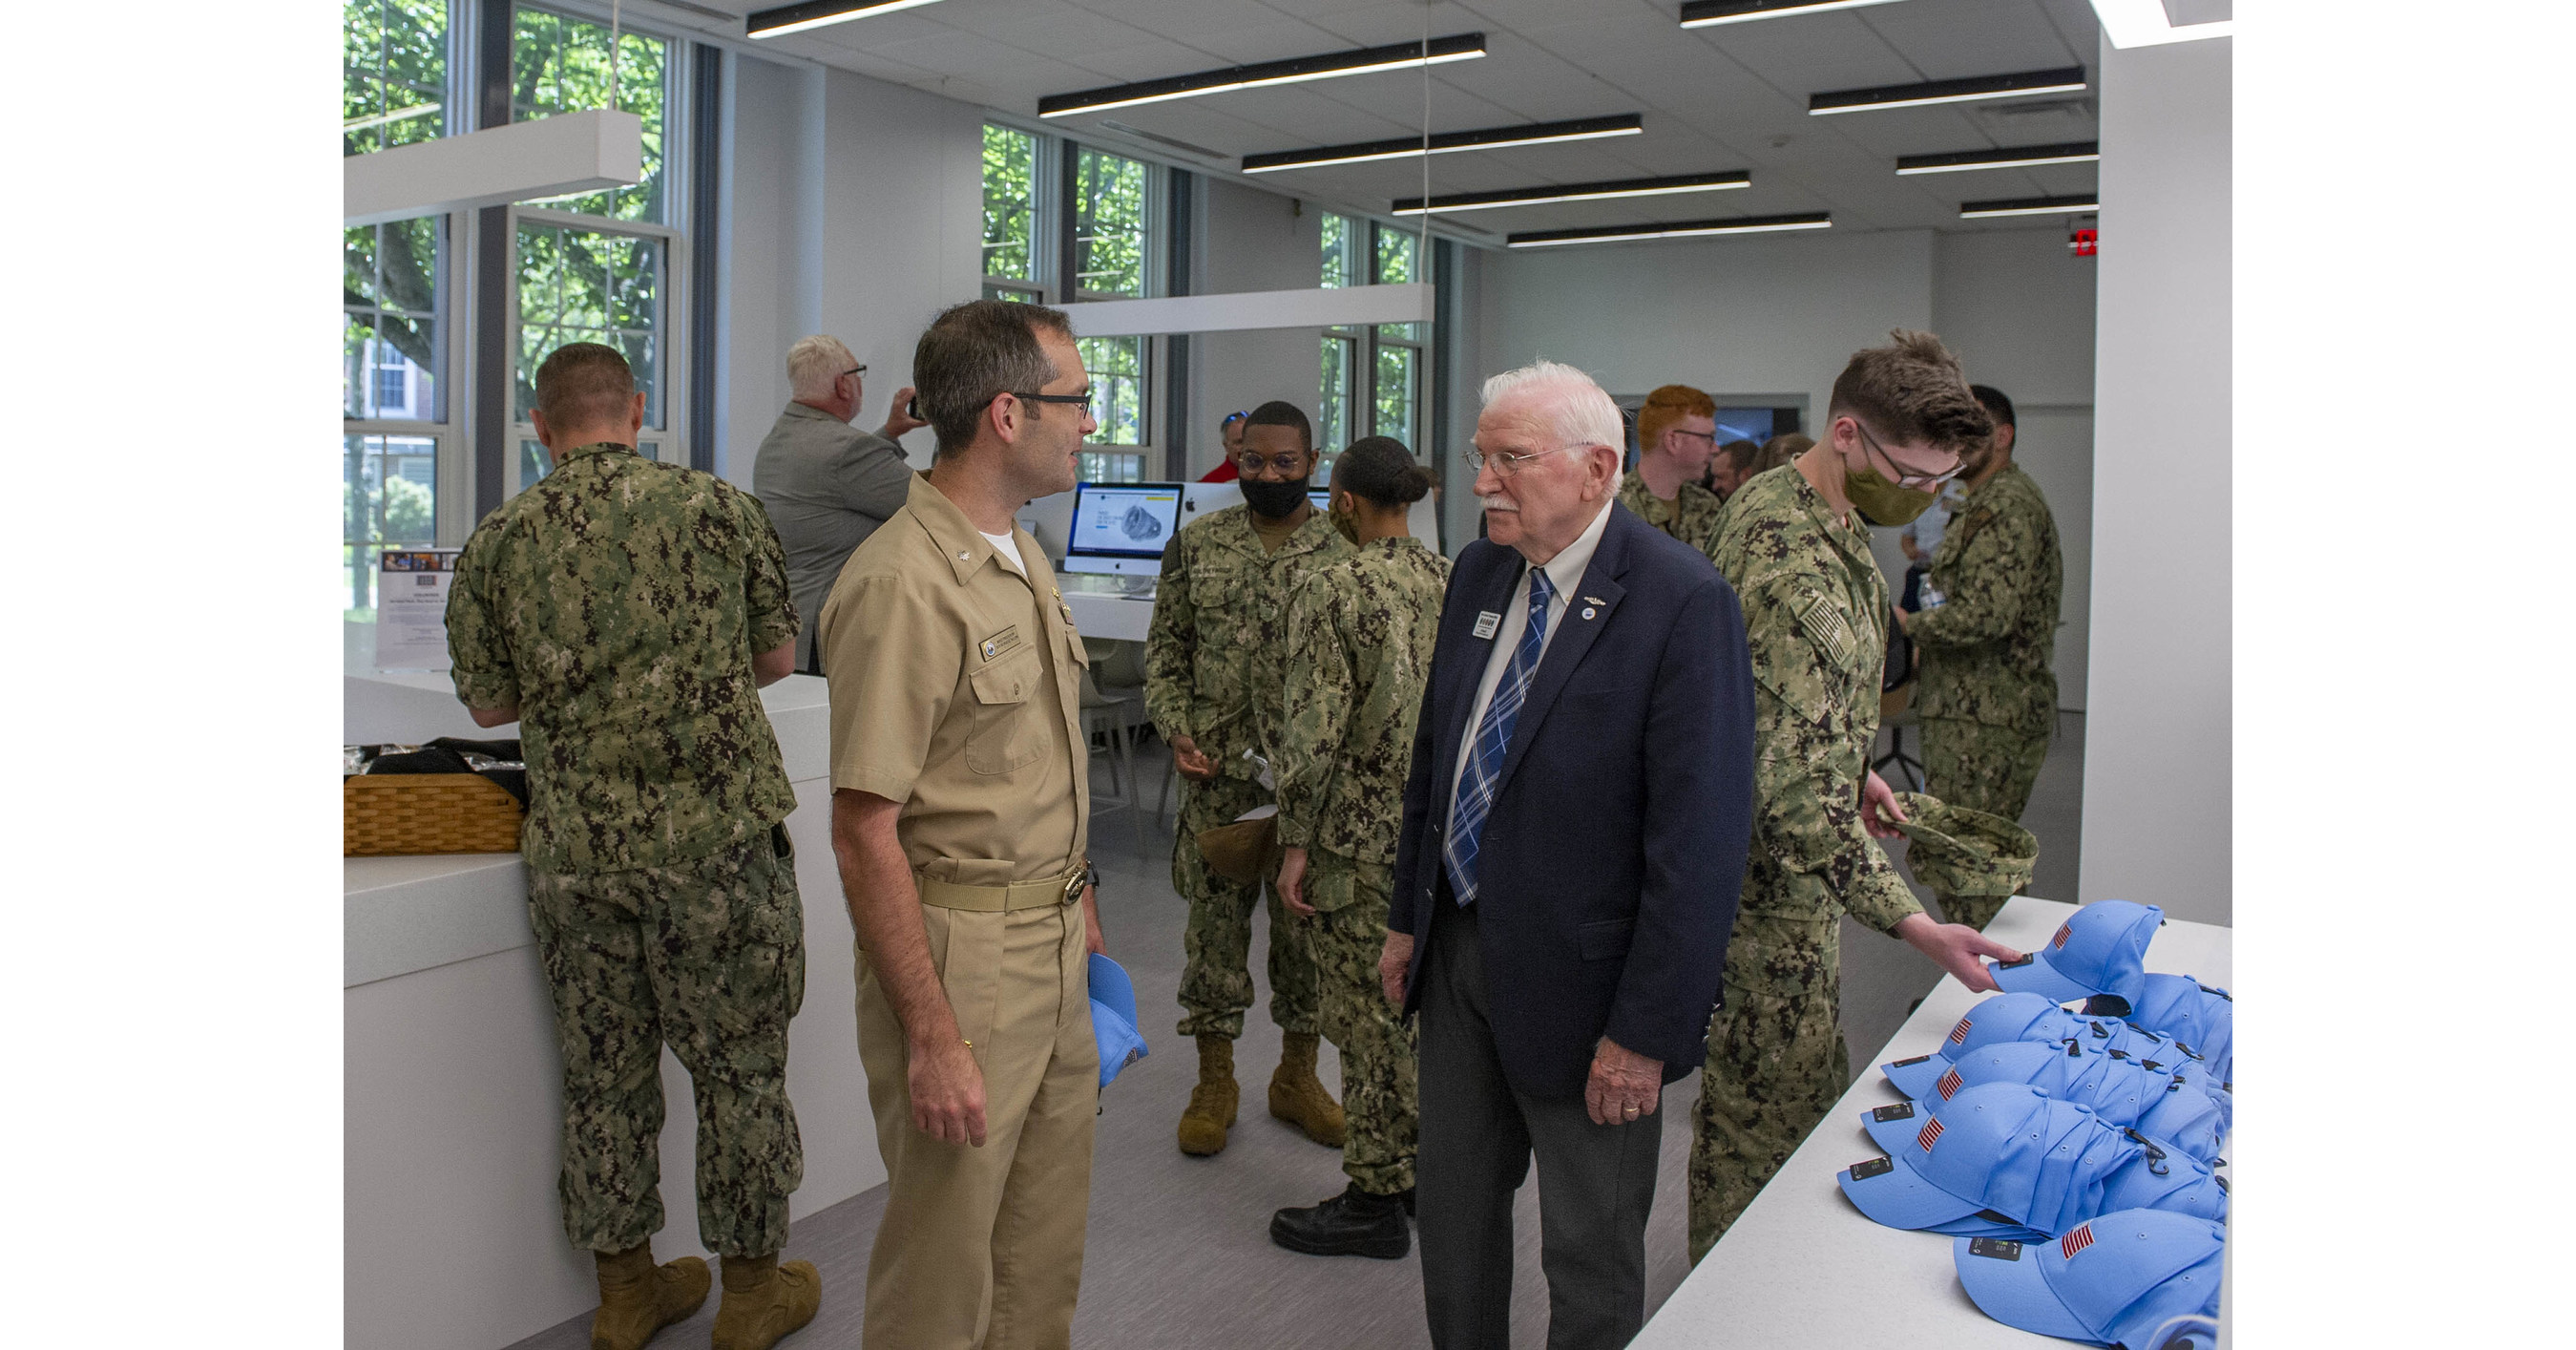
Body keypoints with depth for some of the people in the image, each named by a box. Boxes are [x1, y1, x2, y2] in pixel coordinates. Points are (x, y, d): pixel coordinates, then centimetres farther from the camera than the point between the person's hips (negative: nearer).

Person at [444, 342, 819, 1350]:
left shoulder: (497, 543, 0)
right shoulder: (718, 507, -3)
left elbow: (489, 706, 8)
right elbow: (776, 656, 7)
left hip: (575, 849, 2)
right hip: (719, 837, -2)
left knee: (606, 1078, 16)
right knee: (739, 1072, 11)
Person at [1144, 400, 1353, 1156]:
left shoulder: (1345, 553, -1)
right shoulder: (1197, 543, 4)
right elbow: (1165, 647, 8)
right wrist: (1174, 727, -5)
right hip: (1217, 773, 1)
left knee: (1308, 920, 9)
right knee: (1214, 918, 7)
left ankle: (1297, 1076, 27)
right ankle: (1214, 1080, 23)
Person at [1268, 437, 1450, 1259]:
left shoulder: (1331, 590, -14)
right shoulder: (1455, 583, 5)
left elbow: (1313, 729, -17)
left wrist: (1296, 843, -10)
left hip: (1361, 833, -7)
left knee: (1369, 1015, 3)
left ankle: (1376, 1203, 14)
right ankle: (1427, 1169, 31)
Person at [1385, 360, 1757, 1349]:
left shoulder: (1681, 600, -19)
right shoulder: (1480, 573, 4)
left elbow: (1702, 834, -20)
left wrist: (1646, 1029, -20)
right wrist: (1407, 916, 15)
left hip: (1576, 974, -6)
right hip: (1459, 947, 7)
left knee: (1591, 1258, 11)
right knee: (1451, 1205, 21)